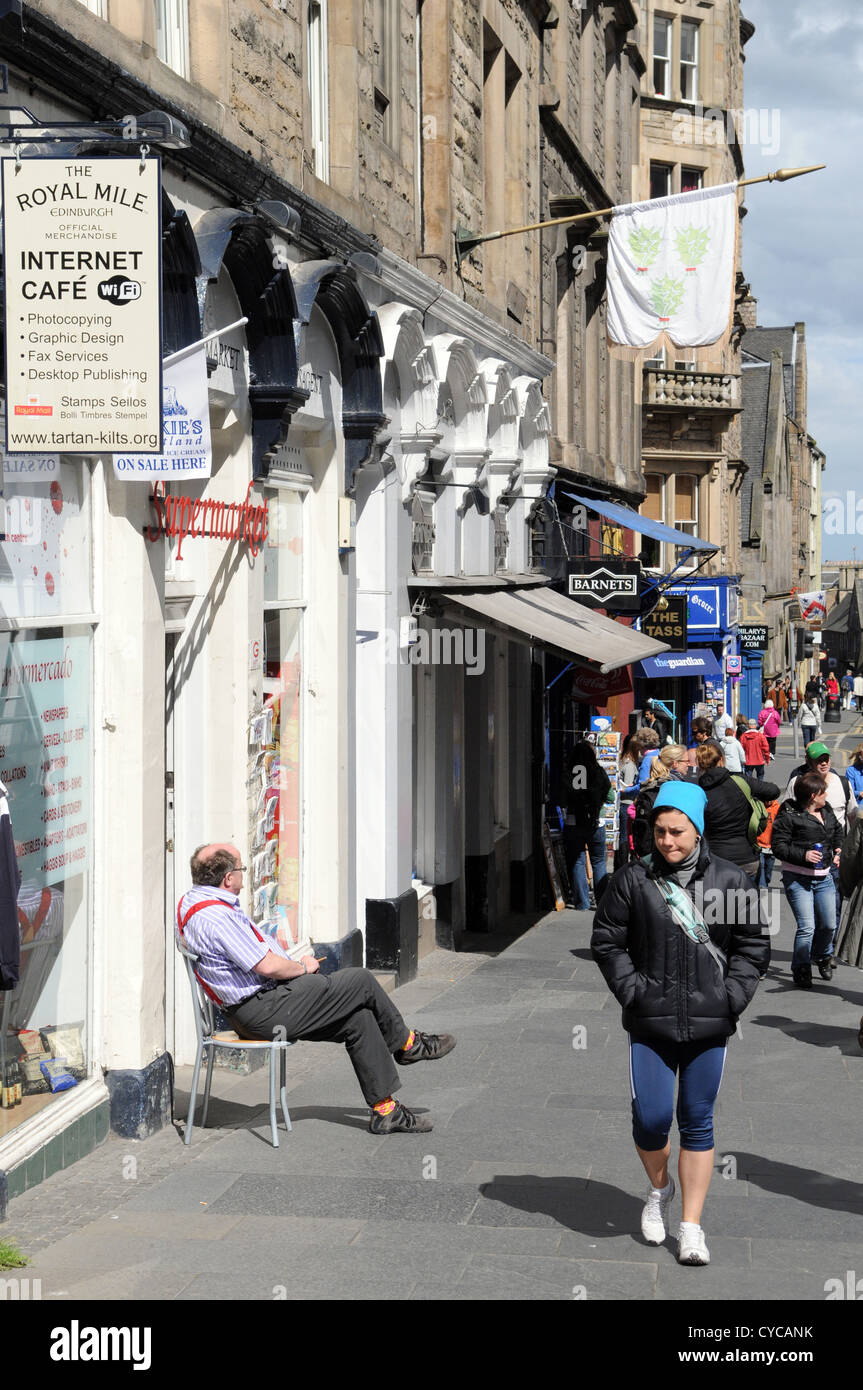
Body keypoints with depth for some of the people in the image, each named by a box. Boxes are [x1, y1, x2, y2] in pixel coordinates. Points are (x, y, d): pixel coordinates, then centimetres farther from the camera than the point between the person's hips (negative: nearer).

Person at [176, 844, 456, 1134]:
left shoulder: (191, 901, 9)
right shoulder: (216, 916, -25)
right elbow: (267, 966, -24)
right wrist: (303, 967, -5)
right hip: (265, 1012, -11)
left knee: (360, 1018, 7)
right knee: (361, 982, -3)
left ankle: (384, 1110, 11)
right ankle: (407, 1043, 22)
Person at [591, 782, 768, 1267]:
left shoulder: (730, 881, 0)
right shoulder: (633, 880, -1)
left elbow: (754, 945, 6)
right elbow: (607, 941, 5)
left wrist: (731, 997, -3)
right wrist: (632, 990, -5)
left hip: (709, 1026, 0)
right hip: (650, 1025, 0)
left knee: (698, 1123, 6)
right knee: (650, 1118, -4)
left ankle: (691, 1226, 15)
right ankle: (660, 1188, 29)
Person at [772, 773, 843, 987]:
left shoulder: (826, 811, 9)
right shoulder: (789, 815, -14)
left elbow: (837, 829, 30)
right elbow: (778, 846, -15)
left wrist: (837, 849, 18)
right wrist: (803, 855, -24)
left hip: (823, 877, 7)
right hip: (798, 878, -7)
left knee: (829, 925, 10)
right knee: (807, 927, -12)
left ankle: (822, 956, 40)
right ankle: (801, 969, 7)